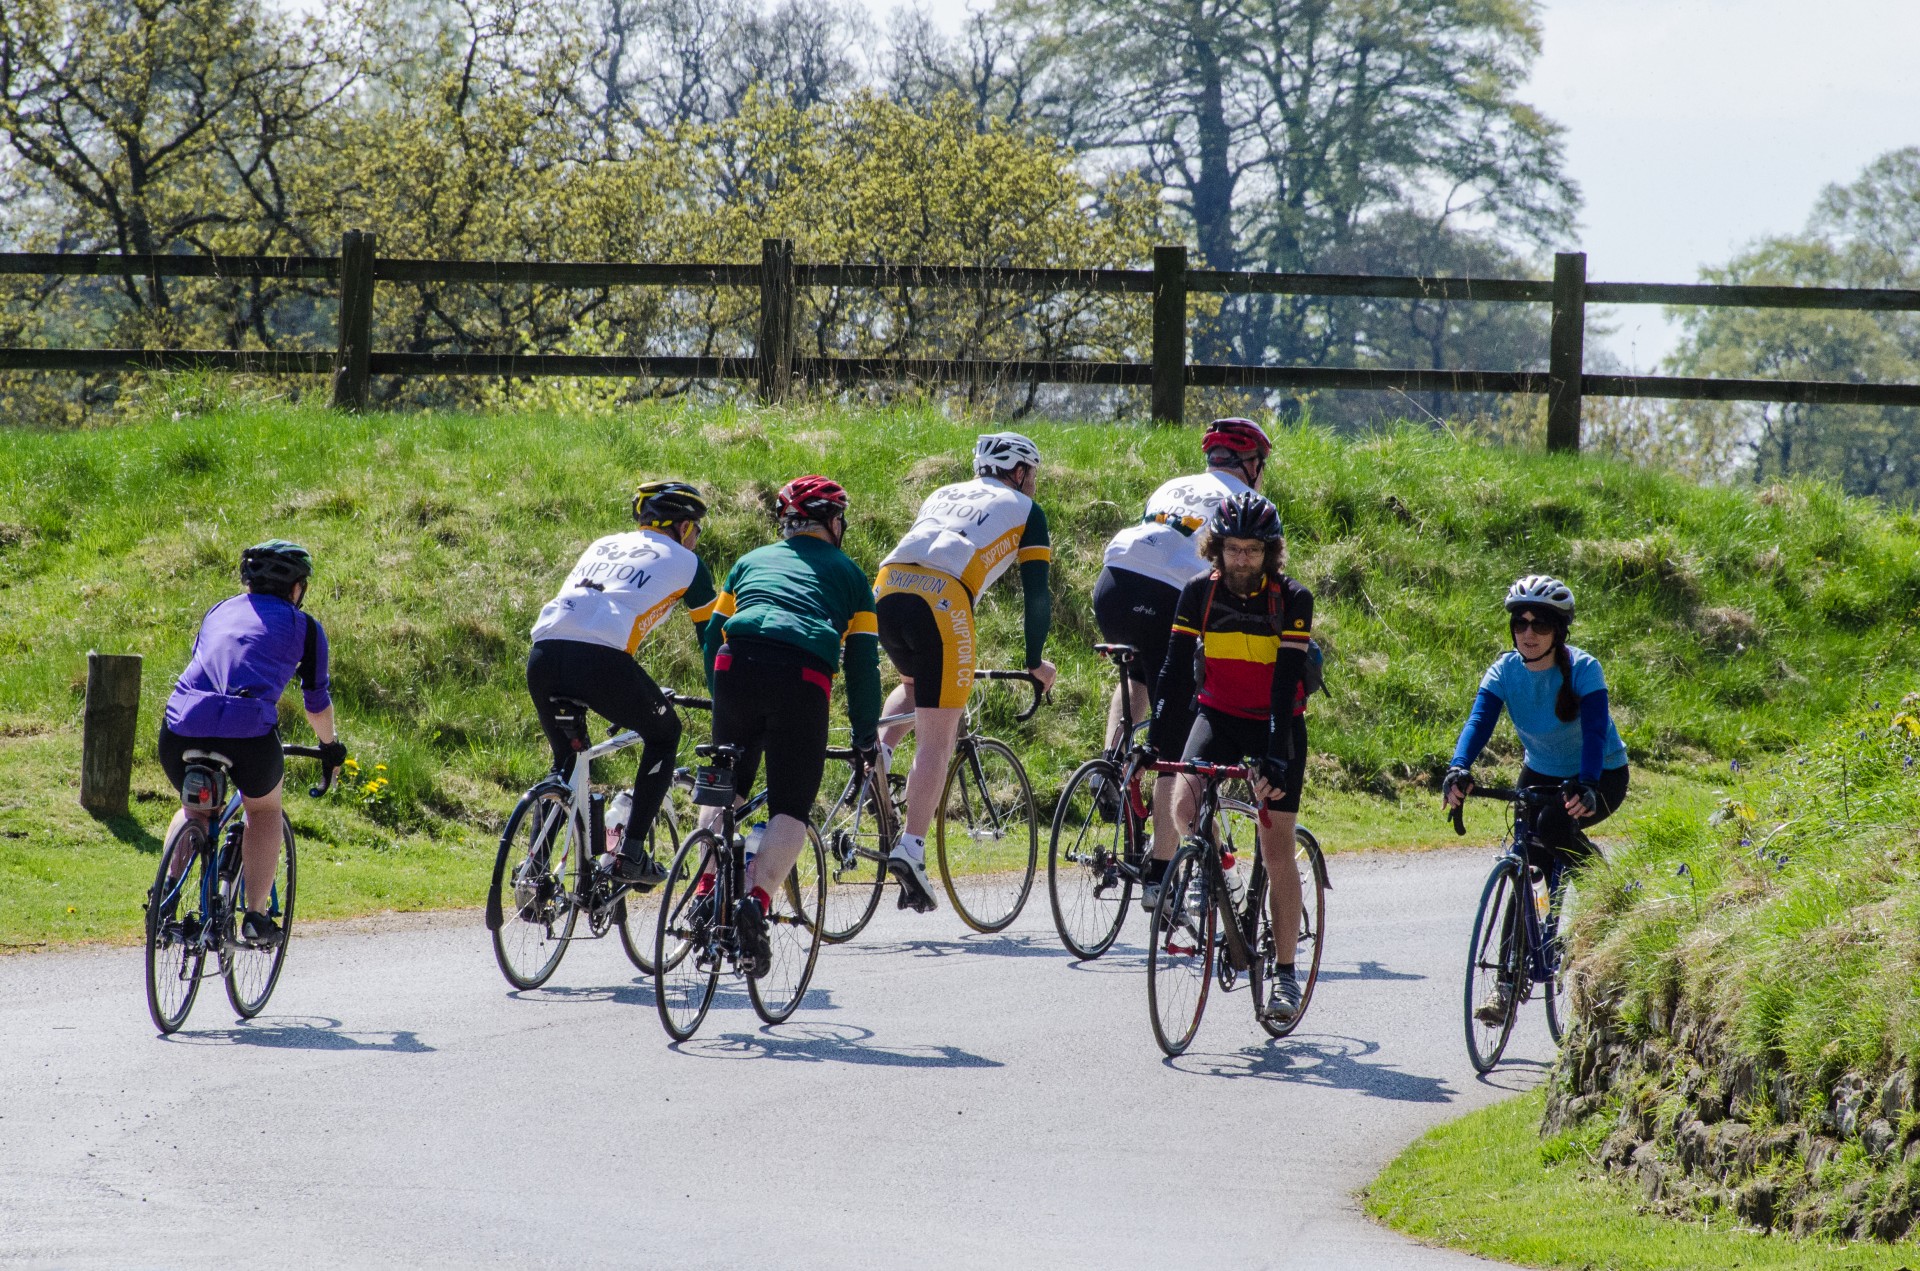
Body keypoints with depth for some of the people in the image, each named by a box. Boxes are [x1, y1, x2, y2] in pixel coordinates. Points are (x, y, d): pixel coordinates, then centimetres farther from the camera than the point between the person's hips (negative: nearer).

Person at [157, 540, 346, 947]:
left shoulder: (218, 612, 29)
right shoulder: (303, 626, 18)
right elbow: (317, 699, 27)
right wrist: (330, 747, 46)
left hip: (181, 730, 3)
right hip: (249, 733, -3)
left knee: (196, 810, 32)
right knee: (265, 810, 27)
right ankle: (254, 918, 15)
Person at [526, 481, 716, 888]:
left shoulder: (603, 546, 34)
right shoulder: (684, 561, 20)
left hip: (543, 653, 5)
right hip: (600, 659, -5)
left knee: (566, 759, 28)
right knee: (664, 734, 21)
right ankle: (630, 855, 12)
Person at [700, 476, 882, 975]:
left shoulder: (751, 561, 31)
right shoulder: (847, 573, 24)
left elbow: (712, 635, 28)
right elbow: (863, 662, 19)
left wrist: (721, 702, 36)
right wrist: (866, 738, 25)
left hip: (737, 666, 2)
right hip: (803, 677, -2)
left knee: (725, 791, 23)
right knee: (790, 809, 1)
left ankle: (708, 893, 15)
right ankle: (756, 900, -21)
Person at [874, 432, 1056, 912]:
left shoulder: (944, 495, 34)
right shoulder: (1025, 510, 21)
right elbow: (1037, 594, 16)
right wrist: (1036, 661, 27)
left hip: (887, 587, 5)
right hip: (942, 601, -5)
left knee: (915, 684, 35)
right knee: (937, 741, -1)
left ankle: (878, 748, 8)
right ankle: (910, 849, -12)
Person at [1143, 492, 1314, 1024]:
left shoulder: (1292, 600, -17)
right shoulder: (1200, 592, -10)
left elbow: (1286, 681, -24)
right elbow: (1175, 670, -12)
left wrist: (1275, 755, -33)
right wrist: (1157, 740, -22)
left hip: (1276, 723, -2)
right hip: (1218, 715, 2)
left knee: (1276, 848, -6)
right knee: (1185, 806, -27)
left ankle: (1285, 970, 1)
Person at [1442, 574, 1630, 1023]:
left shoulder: (1583, 670, -24)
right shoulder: (1505, 671, -14)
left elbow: (1594, 731, -35)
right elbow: (1479, 721, -27)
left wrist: (1585, 788, -53)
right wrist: (1458, 770, -47)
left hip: (1601, 776, -4)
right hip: (1541, 773, 4)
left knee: (1553, 825, -33)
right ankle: (1509, 980, 0)